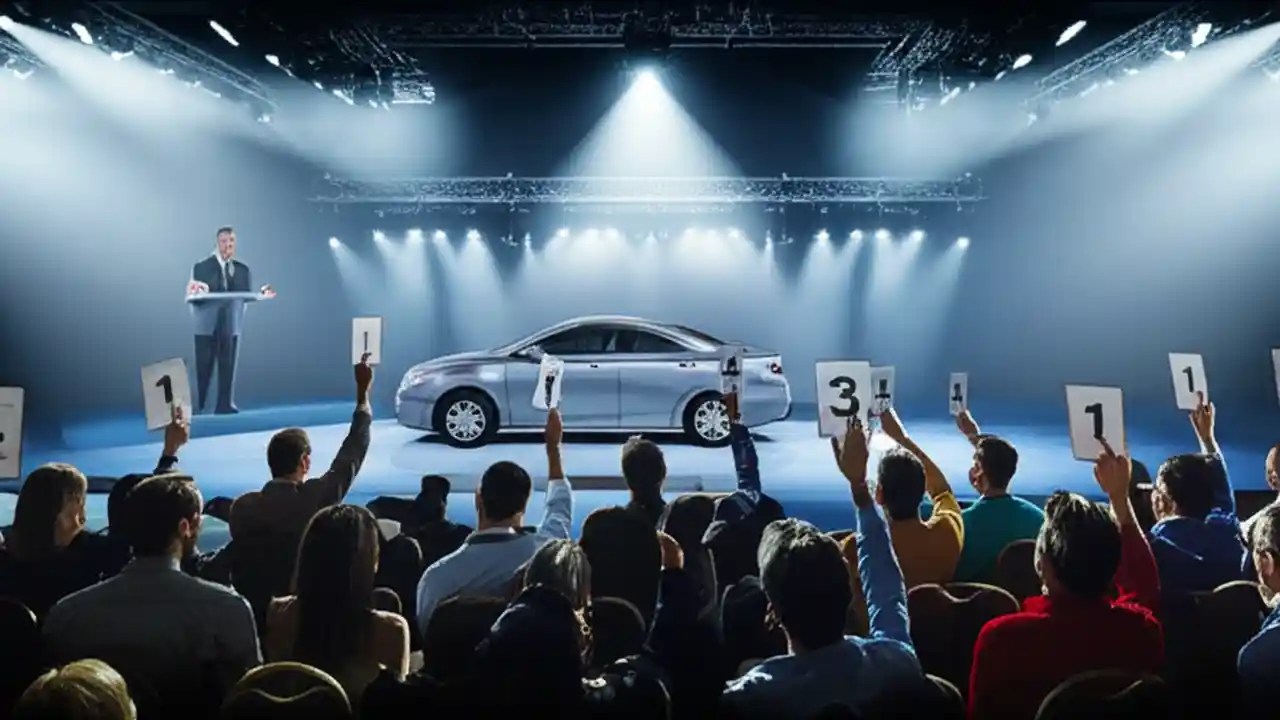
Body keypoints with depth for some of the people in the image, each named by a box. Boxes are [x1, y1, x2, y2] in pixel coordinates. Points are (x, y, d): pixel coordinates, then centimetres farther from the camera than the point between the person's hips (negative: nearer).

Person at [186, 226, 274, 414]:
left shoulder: (242, 269, 11)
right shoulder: (201, 267, 2)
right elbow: (190, 297, -4)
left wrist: (261, 293, -15)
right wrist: (196, 294, -27)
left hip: (231, 325, 2)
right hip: (207, 325, -2)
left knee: (228, 367, 2)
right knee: (203, 368, 0)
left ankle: (225, 405, 6)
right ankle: (196, 407, 10)